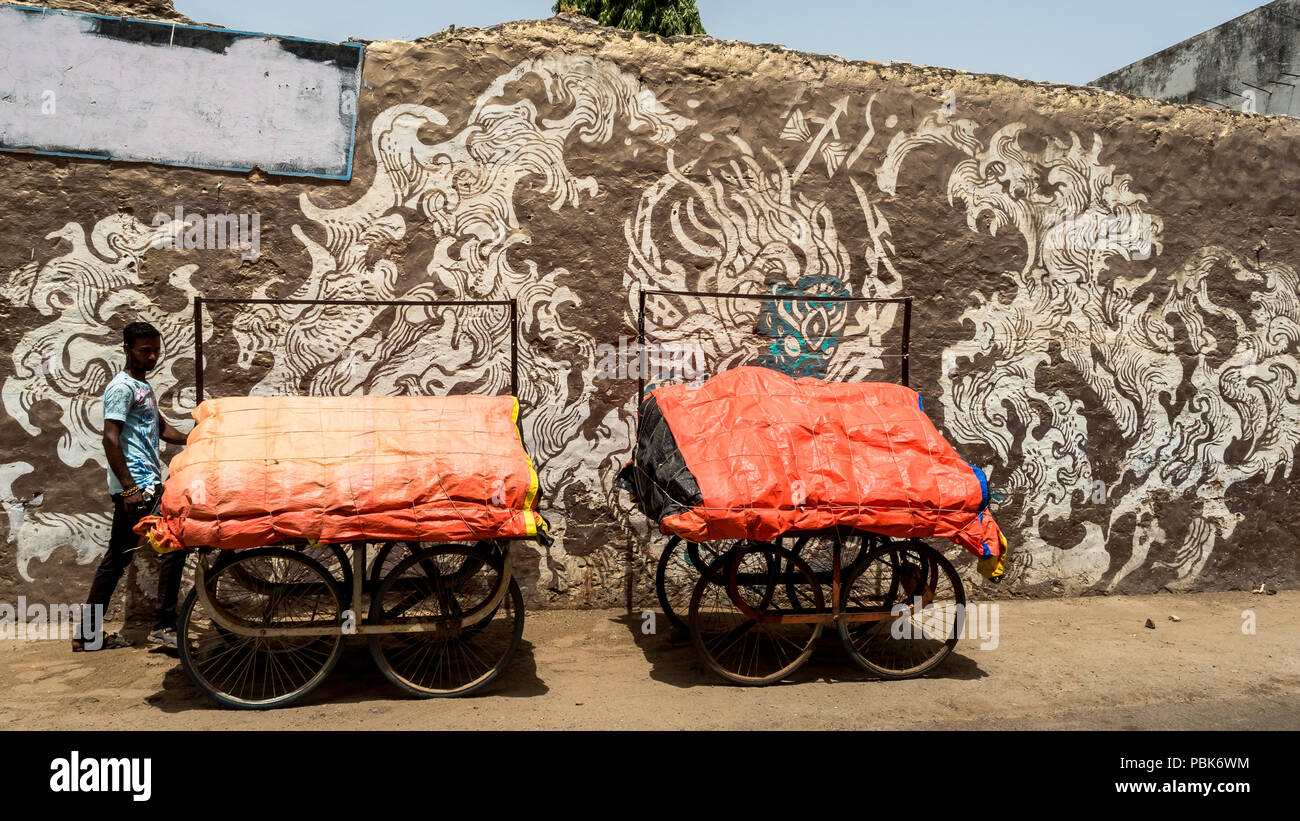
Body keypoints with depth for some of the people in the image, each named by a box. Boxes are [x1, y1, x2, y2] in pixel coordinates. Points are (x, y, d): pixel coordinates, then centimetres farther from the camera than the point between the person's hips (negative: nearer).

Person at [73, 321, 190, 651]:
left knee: (118, 557, 11)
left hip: (142, 485, 9)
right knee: (174, 546, -7)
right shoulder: (121, 387, -10)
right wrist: (129, 487, -22)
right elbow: (111, 440, -17)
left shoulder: (144, 388, 20)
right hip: (138, 487, -9)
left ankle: (88, 633, 17)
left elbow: (162, 428, 31)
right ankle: (163, 626, 1)